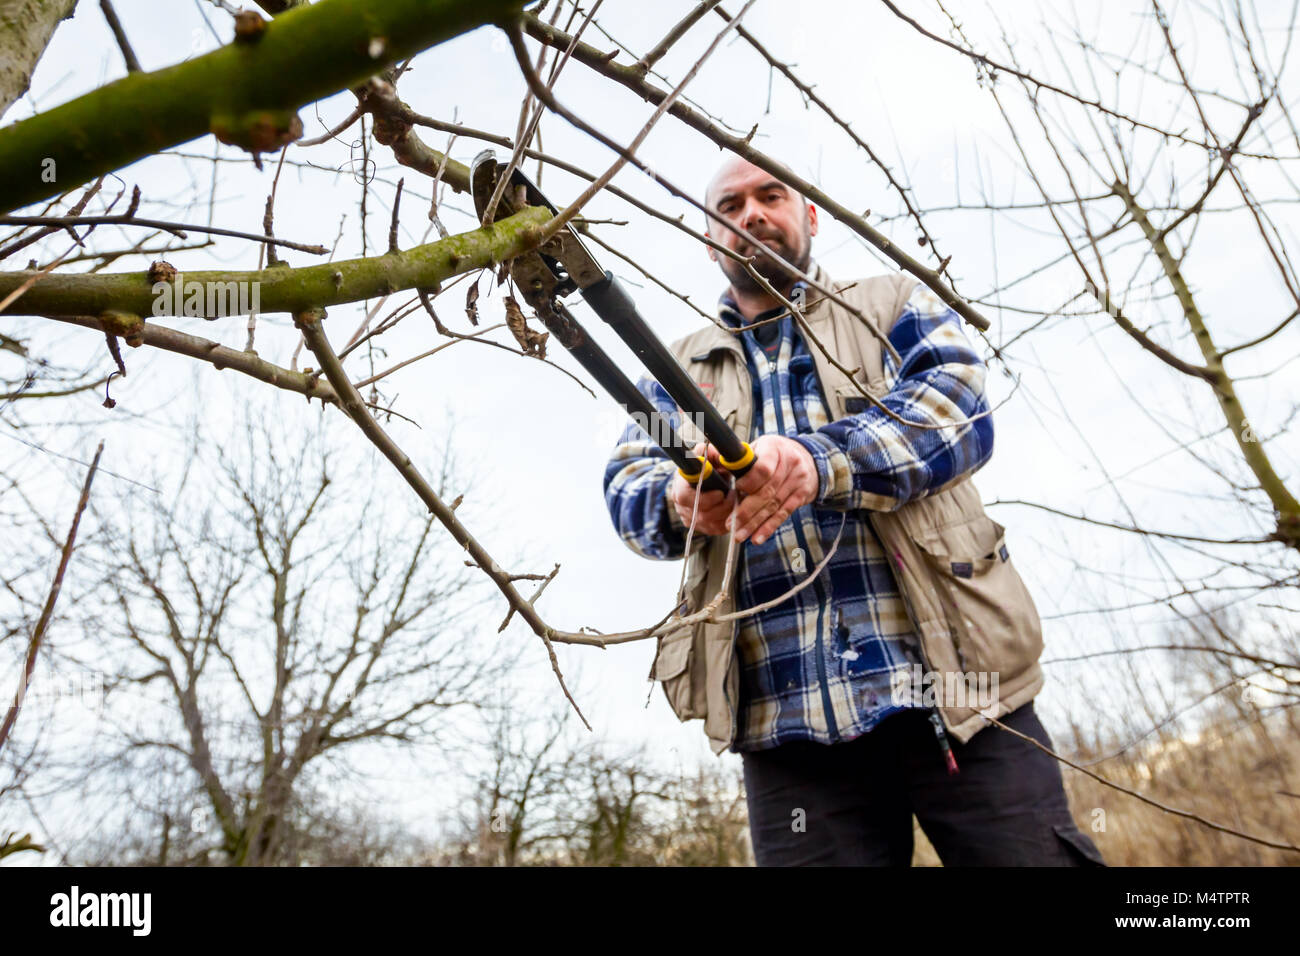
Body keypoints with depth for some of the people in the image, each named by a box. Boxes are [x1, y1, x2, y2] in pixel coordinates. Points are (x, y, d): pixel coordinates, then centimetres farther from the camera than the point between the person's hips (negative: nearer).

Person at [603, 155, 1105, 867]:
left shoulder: (891, 304, 14)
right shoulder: (678, 370, 19)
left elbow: (959, 408, -4)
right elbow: (627, 486, 5)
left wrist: (820, 462, -23)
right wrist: (679, 500, -21)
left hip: (956, 685, 0)